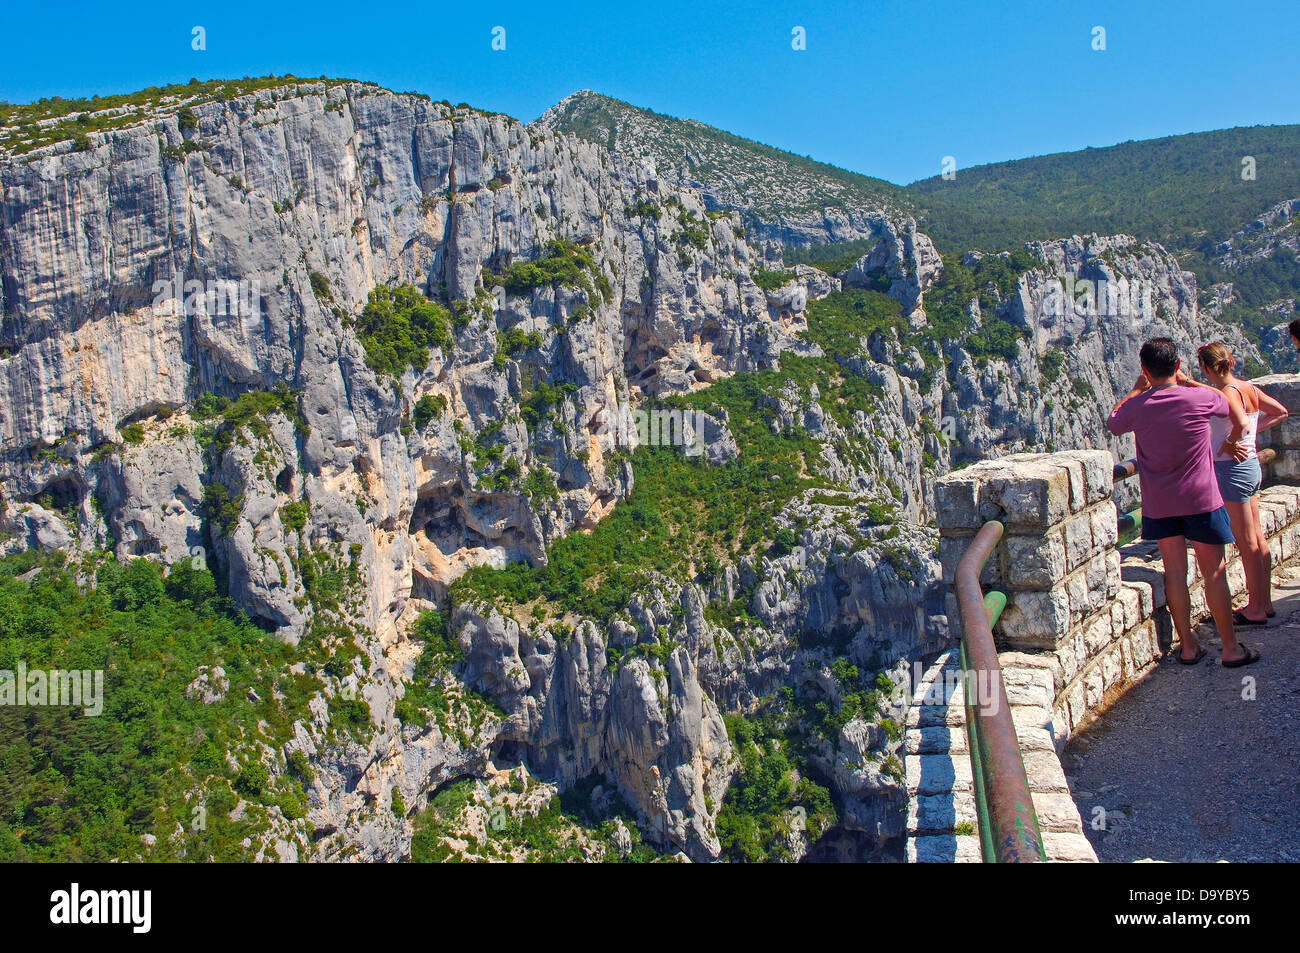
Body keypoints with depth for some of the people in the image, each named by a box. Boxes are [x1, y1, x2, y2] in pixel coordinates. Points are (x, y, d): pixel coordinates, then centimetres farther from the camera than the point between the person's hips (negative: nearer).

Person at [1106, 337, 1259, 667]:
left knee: (1175, 572, 8)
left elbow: (1112, 424, 16)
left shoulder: (1137, 406, -8)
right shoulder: (1202, 398, -11)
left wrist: (1137, 389, 20)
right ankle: (1231, 648, 12)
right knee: (1214, 573, 6)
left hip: (1158, 504, 2)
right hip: (1201, 499, -1)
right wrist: (1188, 381, 18)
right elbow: (1238, 416, 13)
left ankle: (1188, 647, 14)